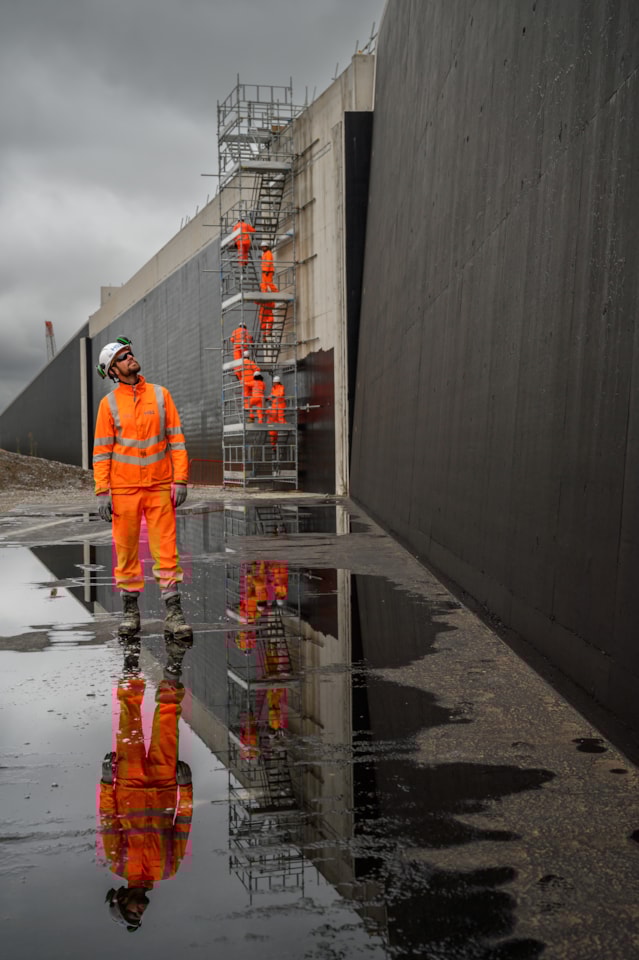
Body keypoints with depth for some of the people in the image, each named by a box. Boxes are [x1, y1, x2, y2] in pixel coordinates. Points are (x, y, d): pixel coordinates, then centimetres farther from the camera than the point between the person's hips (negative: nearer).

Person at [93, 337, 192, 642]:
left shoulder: (160, 395, 6)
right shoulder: (109, 403, 2)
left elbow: (176, 438, 5)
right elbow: (102, 450, 2)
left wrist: (180, 480, -3)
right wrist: (102, 492, -6)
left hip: (159, 488, 1)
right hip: (124, 490, 0)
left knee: (166, 552, -2)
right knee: (126, 552, 6)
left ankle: (173, 615, 0)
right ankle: (130, 611, 18)